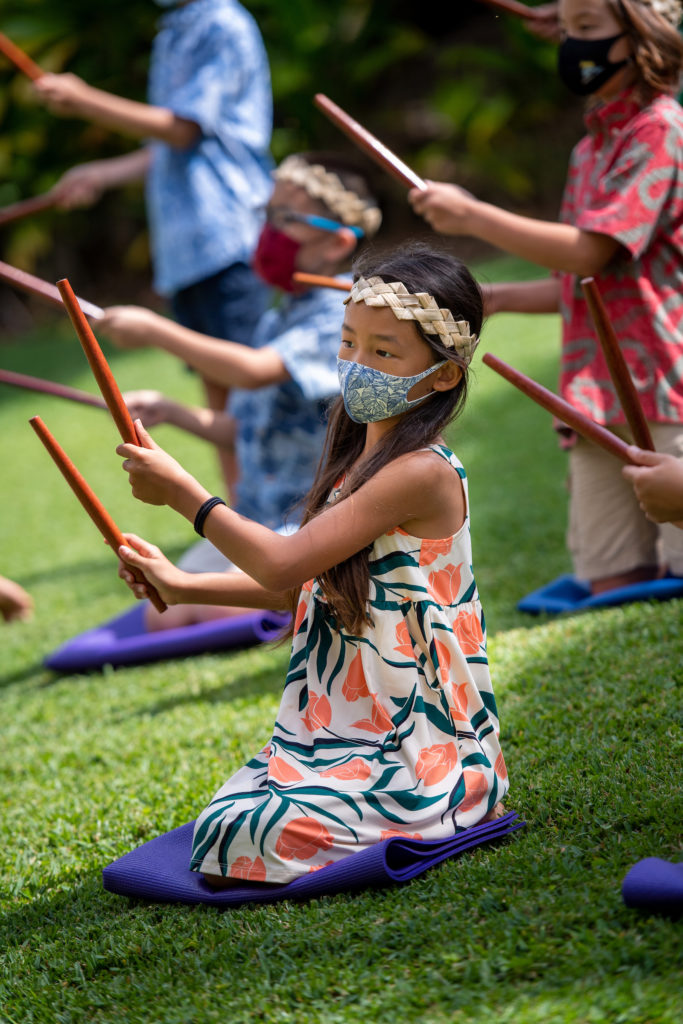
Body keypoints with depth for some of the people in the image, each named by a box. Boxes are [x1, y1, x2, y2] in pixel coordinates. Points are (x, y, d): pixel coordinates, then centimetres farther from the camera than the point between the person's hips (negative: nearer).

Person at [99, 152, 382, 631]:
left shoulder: (339, 316, -16)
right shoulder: (274, 324, 14)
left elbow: (253, 371, -31)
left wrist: (155, 330, -26)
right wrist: (170, 411, 8)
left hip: (314, 532, -9)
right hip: (257, 522, 9)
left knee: (172, 616, -21)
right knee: (160, 612, -2)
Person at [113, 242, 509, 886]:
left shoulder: (422, 472, -19)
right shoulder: (359, 458, 11)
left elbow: (284, 565, -20)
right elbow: (303, 583, 20)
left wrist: (183, 493, -12)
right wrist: (180, 587, 14)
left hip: (412, 747, -9)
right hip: (341, 727, 9)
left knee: (238, 841, -22)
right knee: (219, 824, -1)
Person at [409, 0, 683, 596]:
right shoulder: (592, 149, 20)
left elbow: (590, 252, -16)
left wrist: (471, 216, -10)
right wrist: (498, 299, 17)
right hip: (598, 397, 9)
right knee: (611, 580, 4)